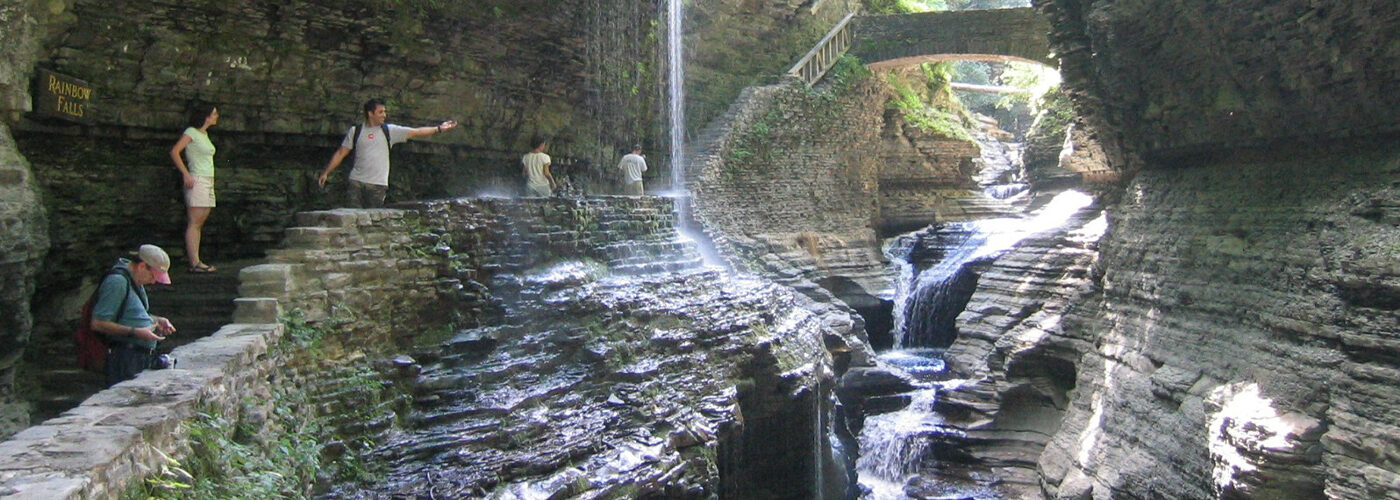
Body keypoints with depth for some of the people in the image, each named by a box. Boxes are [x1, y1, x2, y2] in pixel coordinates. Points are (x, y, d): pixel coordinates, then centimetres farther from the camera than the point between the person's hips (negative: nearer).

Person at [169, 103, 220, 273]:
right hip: (197, 180, -8)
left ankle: (196, 261, 6)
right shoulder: (191, 132, -6)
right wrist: (186, 174, -16)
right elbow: (174, 152, -14)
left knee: (200, 223, 6)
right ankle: (194, 263, -12)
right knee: (194, 223, -10)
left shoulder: (205, 134, 18)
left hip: (208, 181, 8)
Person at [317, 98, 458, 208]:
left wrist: (438, 128, -4)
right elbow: (340, 154, 11)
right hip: (357, 181, 0)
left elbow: (415, 132, 3)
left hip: (378, 184, 0)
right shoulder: (355, 131, 8)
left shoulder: (389, 130, 7)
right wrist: (326, 173, 6)